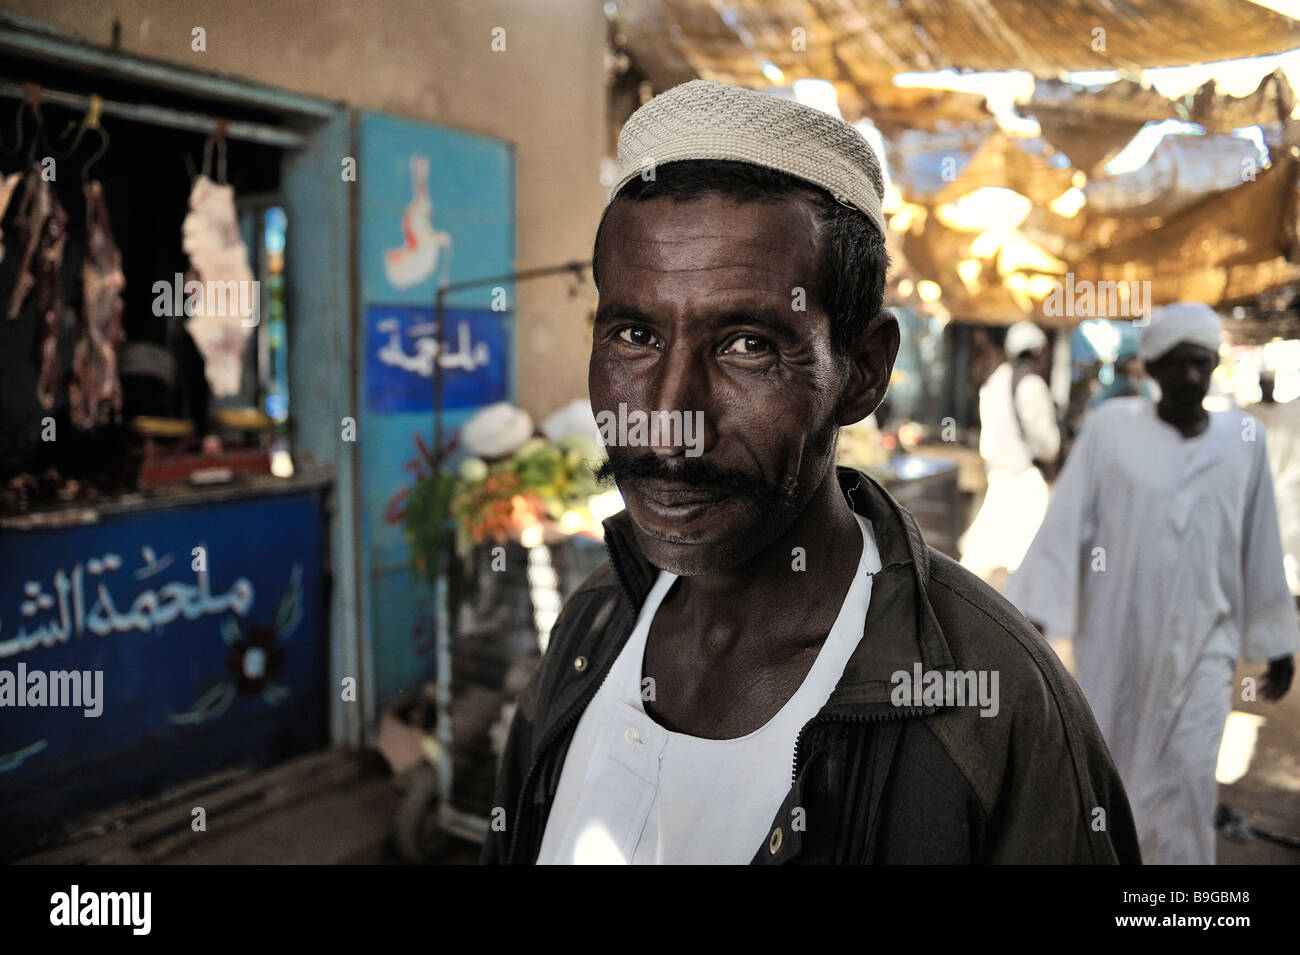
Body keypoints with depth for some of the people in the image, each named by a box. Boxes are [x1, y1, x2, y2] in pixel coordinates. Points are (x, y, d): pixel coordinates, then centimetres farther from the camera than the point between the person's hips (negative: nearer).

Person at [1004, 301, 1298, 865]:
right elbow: (1065, 523, -10)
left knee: (1187, 780, -4)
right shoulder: (1111, 427, -7)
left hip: (1202, 641, 1)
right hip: (1116, 635, -1)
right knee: (1108, 767, 14)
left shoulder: (1244, 438, 0)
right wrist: (1032, 615, -13)